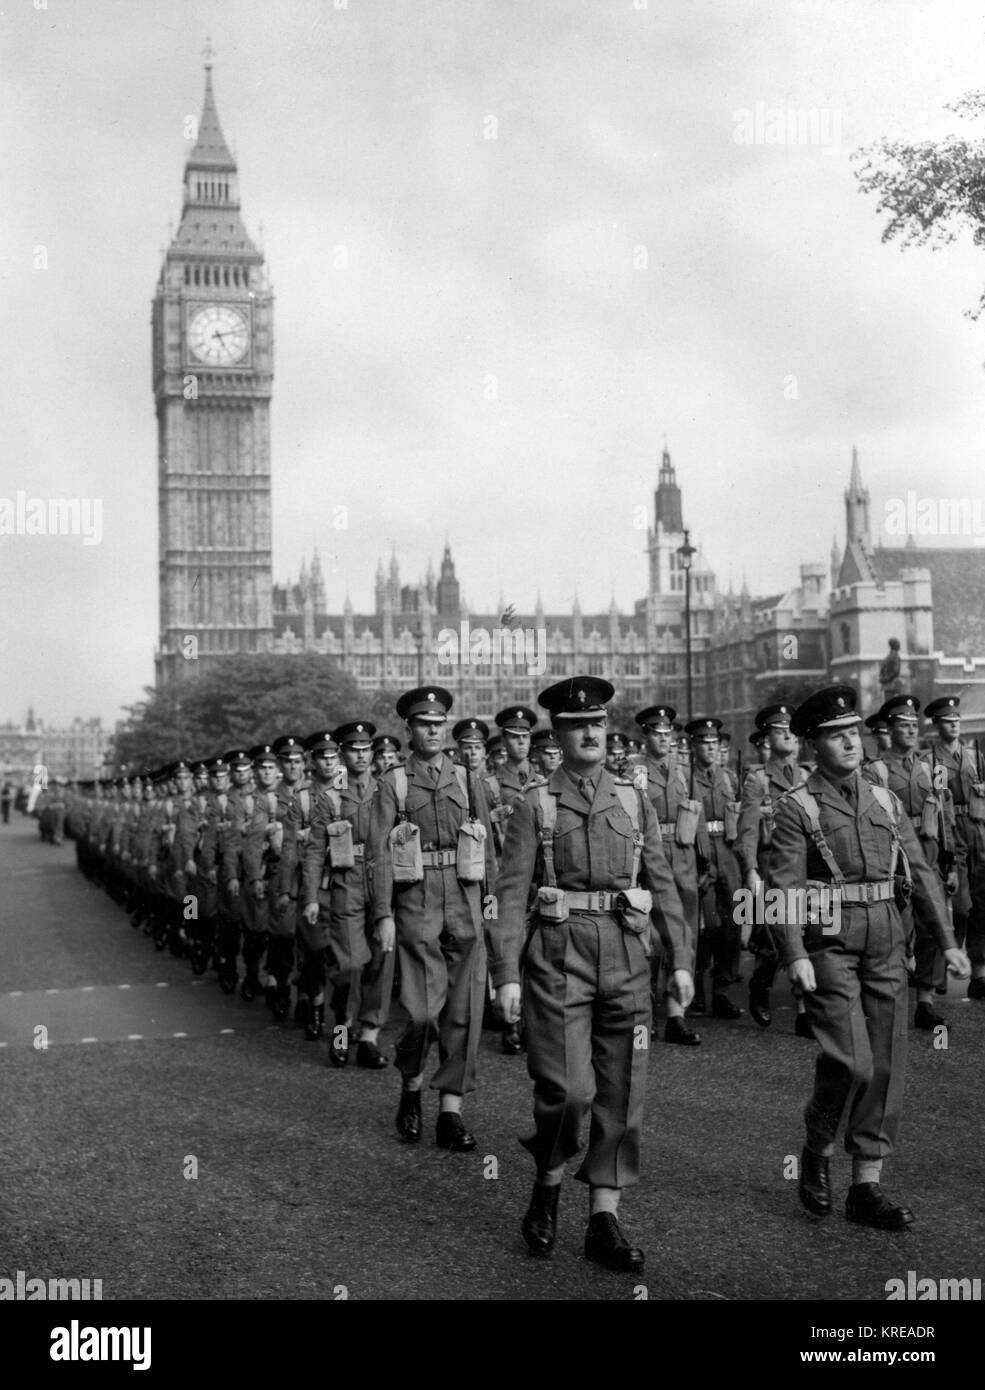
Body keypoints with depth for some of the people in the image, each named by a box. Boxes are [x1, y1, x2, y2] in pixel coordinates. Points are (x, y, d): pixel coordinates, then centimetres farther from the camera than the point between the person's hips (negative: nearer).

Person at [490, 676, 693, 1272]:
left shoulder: (634, 802, 11)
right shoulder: (535, 805, 2)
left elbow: (663, 884, 12)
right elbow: (512, 893, -3)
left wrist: (682, 959, 4)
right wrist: (507, 974, -11)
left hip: (626, 954, 4)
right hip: (560, 951, -3)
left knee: (622, 1090, 4)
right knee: (568, 1087, -11)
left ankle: (605, 1218, 13)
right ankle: (548, 1189, 16)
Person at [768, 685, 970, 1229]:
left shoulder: (885, 801, 13)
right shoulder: (798, 807, -3)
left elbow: (921, 872, 14)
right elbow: (785, 886, -10)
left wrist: (947, 940, 9)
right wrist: (795, 955, -21)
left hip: (886, 940, 5)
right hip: (830, 940, -5)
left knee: (886, 1066, 4)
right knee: (850, 1062, -13)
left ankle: (866, 1184, 13)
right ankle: (816, 1154, 13)